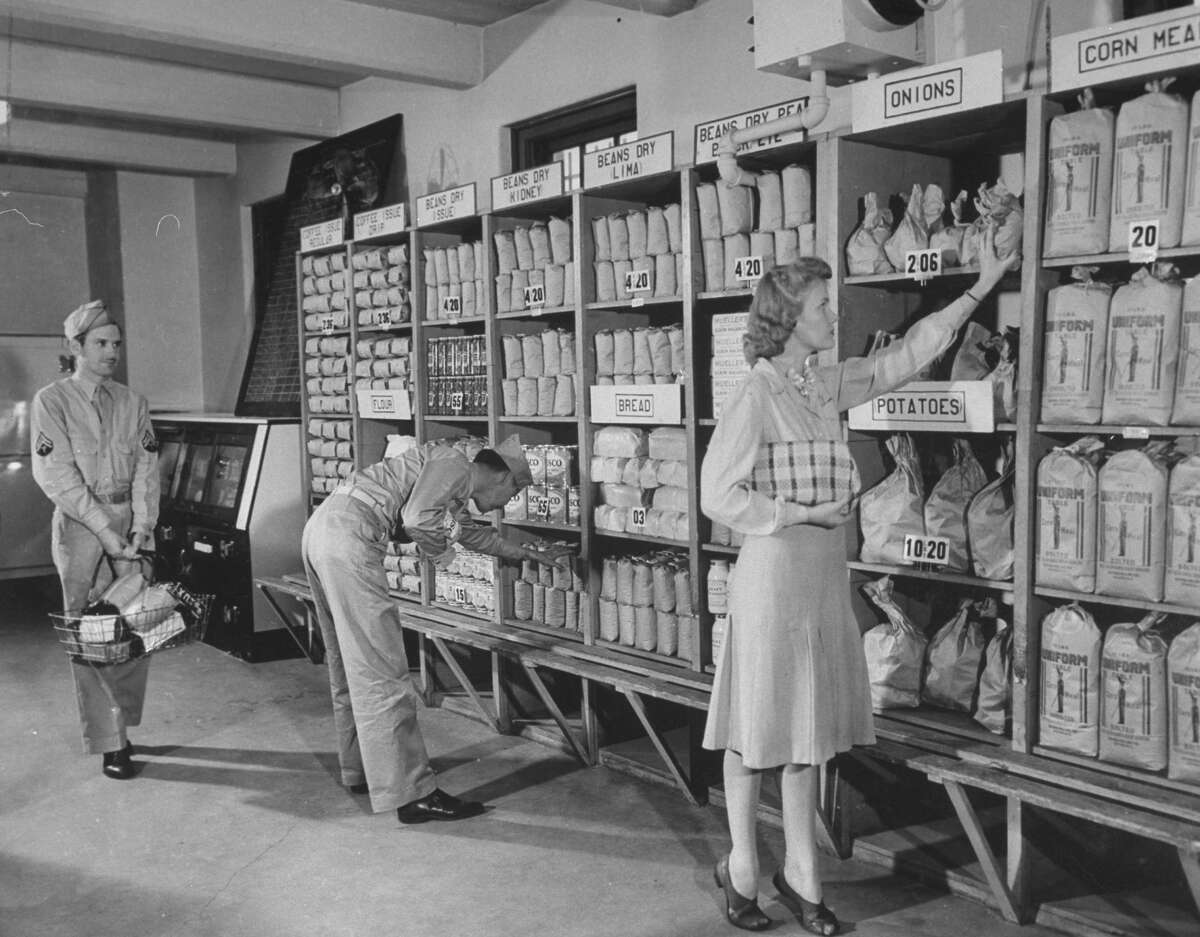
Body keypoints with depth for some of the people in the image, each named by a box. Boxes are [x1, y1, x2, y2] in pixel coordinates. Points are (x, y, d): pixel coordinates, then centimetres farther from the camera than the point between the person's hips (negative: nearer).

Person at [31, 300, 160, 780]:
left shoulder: (132, 402, 10)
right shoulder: (51, 401, -3)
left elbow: (146, 467, 5)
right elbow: (57, 476, -10)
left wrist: (141, 525, -9)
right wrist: (106, 530, -16)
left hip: (130, 525, 4)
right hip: (79, 525, -4)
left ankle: (121, 725, 20)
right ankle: (109, 744, 4)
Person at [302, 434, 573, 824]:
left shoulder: (454, 486, 25)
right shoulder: (454, 465, -5)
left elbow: (472, 534, 42)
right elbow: (417, 518, -21)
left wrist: (530, 553, 51)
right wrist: (439, 549, 0)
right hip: (349, 539, -11)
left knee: (349, 667, 20)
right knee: (382, 674, -8)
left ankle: (360, 770, 34)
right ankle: (413, 794, -4)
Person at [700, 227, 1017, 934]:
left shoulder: (831, 384, 7)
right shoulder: (757, 395, -14)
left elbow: (906, 356, 16)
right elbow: (718, 495, -15)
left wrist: (980, 289, 17)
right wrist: (803, 514, -15)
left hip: (826, 577, 7)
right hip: (773, 577, -7)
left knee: (809, 729, 13)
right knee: (756, 730, 6)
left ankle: (802, 874, 27)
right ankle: (742, 868, 24)